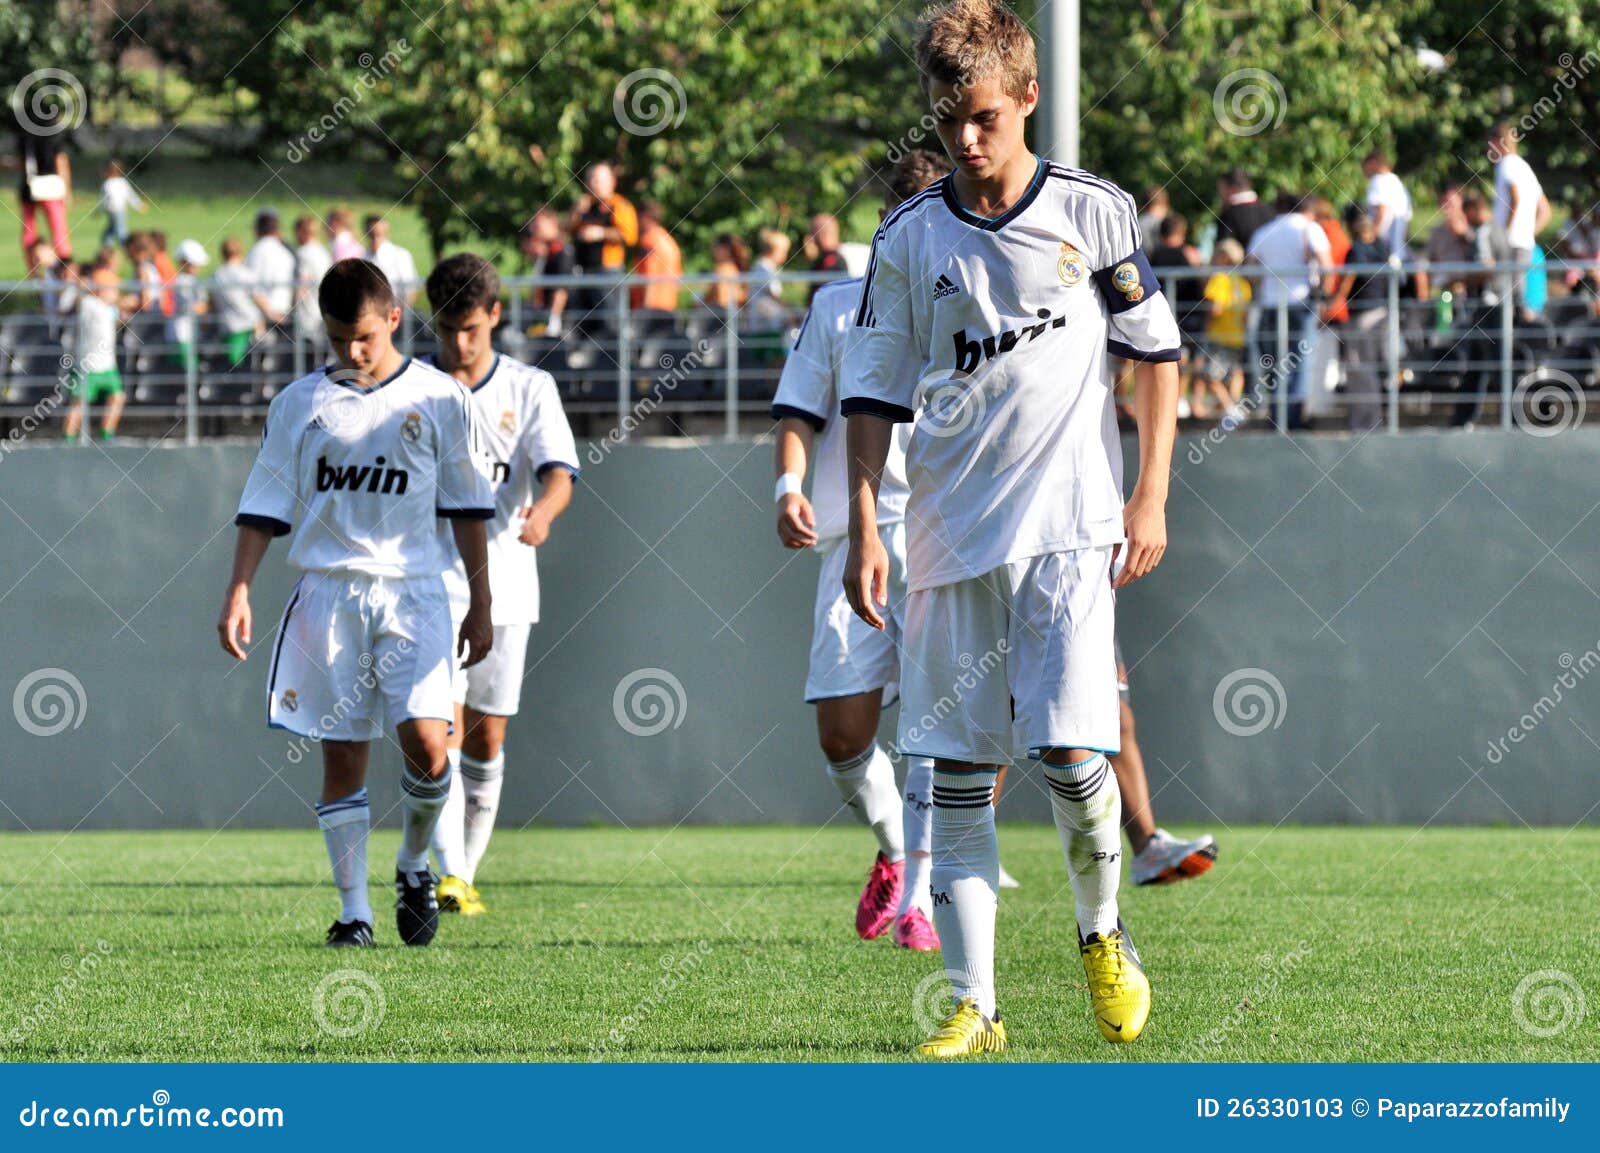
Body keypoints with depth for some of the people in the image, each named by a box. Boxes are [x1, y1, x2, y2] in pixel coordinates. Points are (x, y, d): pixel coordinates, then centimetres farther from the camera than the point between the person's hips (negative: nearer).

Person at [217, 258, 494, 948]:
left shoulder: (440, 399, 4)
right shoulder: (299, 404, 7)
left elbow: (466, 506, 9)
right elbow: (266, 504, 8)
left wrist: (481, 604, 8)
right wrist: (239, 591, -1)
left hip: (412, 592, -1)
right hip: (327, 592, 1)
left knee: (426, 744, -14)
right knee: (341, 755, -1)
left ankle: (414, 865, 12)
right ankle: (353, 909, 4)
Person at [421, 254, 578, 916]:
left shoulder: (529, 389, 3)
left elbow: (558, 473, -10)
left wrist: (543, 511, -32)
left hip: (504, 587, 2)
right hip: (428, 583, -2)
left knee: (486, 737, 6)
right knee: (445, 729, -16)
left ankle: (467, 872, 20)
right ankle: (449, 875, -24)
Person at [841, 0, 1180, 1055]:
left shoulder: (1095, 211, 0)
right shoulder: (910, 237, 4)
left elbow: (1155, 349, 8)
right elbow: (874, 391, 8)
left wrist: (1151, 497, 2)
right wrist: (865, 530, -1)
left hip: (1069, 528, -2)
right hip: (950, 533, 2)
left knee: (1071, 751, -14)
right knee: (958, 774, 0)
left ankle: (1103, 934, 14)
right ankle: (973, 1008, 3)